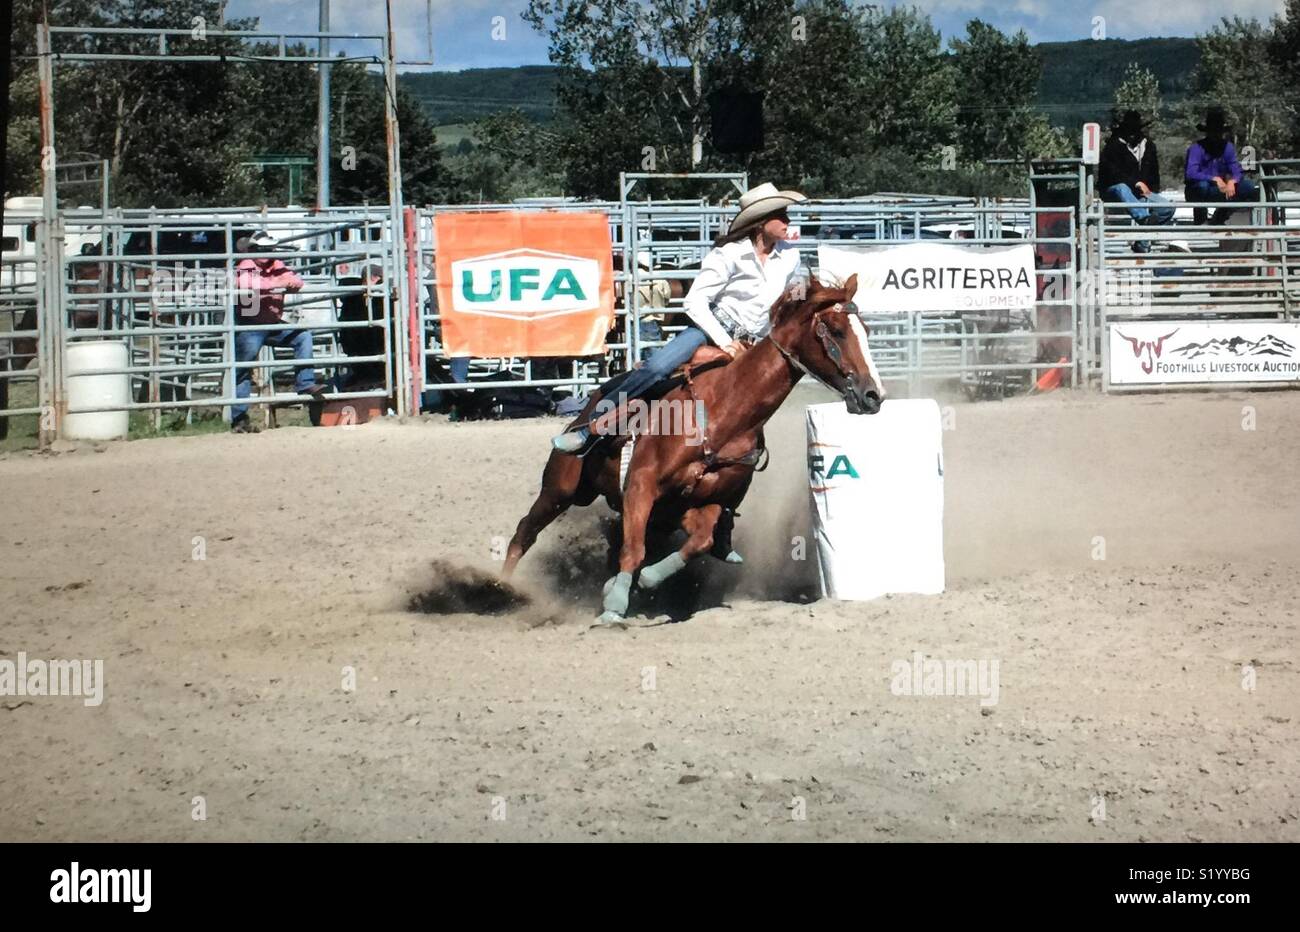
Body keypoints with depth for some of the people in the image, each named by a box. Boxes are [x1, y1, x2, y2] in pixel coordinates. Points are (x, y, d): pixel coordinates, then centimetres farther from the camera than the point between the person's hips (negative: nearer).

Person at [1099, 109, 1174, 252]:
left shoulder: (1148, 146, 15)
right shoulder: (1113, 145, -4)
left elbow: (1154, 172, 24)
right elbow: (1111, 173, -16)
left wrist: (1152, 190, 6)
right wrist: (1135, 183, -22)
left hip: (1142, 192, 5)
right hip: (1113, 189, -5)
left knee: (1168, 208, -15)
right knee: (1121, 188, -41)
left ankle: (1142, 243, -16)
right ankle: (1144, 218, -64)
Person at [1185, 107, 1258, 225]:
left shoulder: (1228, 147, 2)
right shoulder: (1196, 148, -15)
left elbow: (1236, 170, -4)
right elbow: (1191, 174, -27)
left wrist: (1232, 182, -28)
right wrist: (1214, 179, -36)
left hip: (1219, 189, 6)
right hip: (1196, 192, -6)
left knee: (1249, 187, -11)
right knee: (1202, 186, -39)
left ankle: (1218, 220, -5)